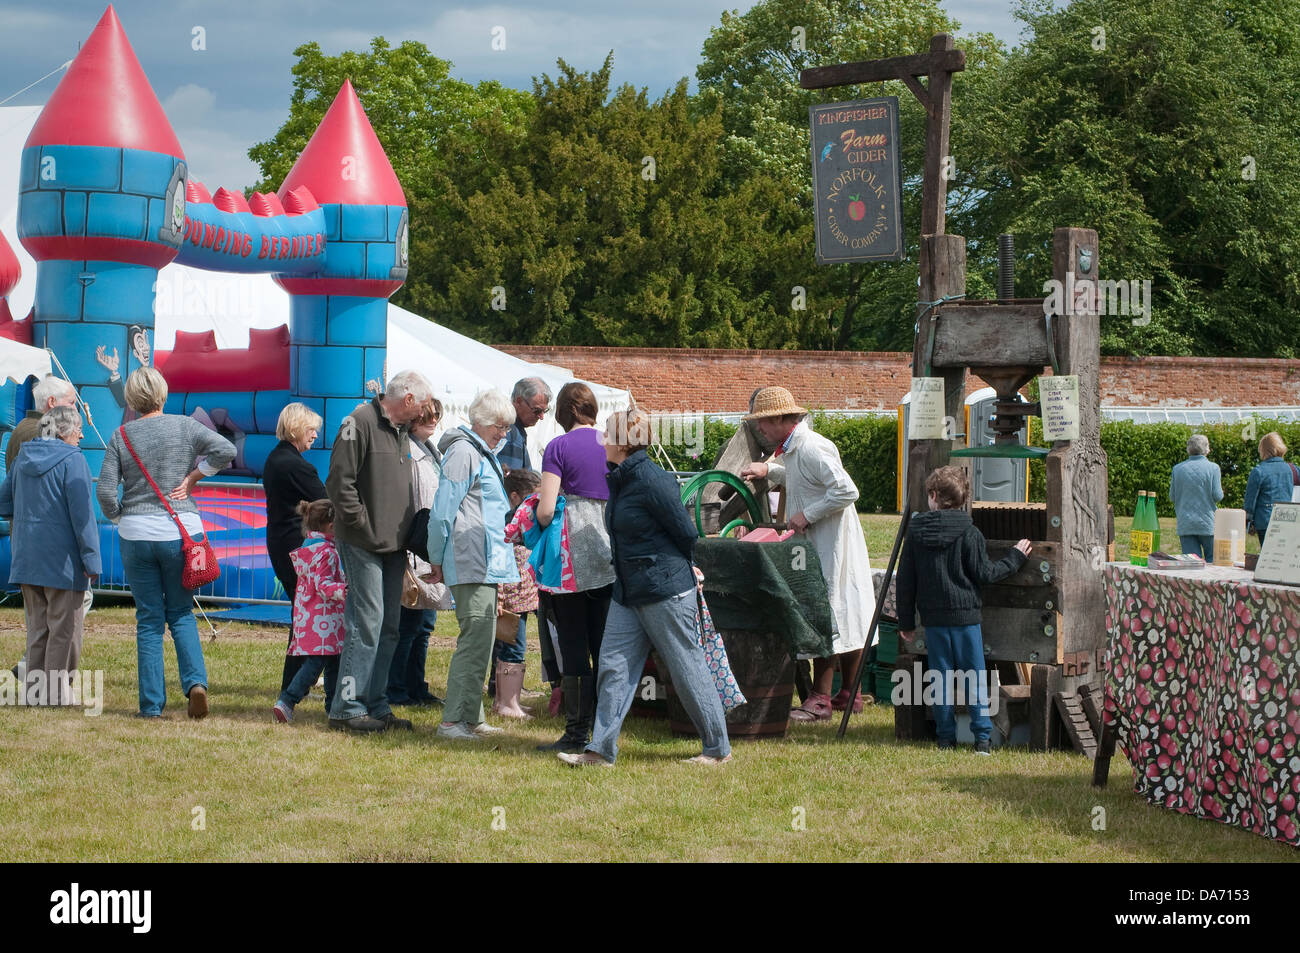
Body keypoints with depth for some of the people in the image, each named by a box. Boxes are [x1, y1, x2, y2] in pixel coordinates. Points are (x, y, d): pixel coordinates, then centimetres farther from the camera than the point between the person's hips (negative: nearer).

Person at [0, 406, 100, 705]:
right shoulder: (71, 460, -13)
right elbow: (82, 514, -16)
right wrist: (91, 559, -15)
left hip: (27, 556, 7)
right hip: (62, 557, -7)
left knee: (37, 625, 14)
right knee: (64, 627, 2)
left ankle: (34, 689, 14)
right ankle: (58, 690, 4)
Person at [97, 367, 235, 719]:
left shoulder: (121, 436, 0)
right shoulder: (184, 426, -1)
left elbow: (105, 491, -4)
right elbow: (225, 450, -13)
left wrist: (121, 519, 13)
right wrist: (193, 476, -1)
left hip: (136, 535, 0)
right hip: (182, 531, 0)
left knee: (148, 620, 8)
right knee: (181, 614, 14)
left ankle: (152, 704, 5)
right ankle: (195, 680, -9)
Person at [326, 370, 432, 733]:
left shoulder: (401, 431, 18)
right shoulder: (361, 422, -10)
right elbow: (340, 481, -15)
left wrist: (406, 532, 15)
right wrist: (360, 523, -15)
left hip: (394, 545, 9)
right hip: (364, 544, -9)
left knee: (388, 628, 9)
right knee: (367, 623, -10)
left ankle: (376, 706, 14)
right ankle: (347, 707, -6)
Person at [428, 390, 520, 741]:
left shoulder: (484, 455, 21)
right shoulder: (463, 452, -11)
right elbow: (443, 511, -13)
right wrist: (436, 560, -7)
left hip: (487, 564, 10)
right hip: (472, 566, -10)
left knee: (480, 639, 11)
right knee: (476, 636, -13)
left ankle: (471, 718, 16)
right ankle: (453, 720, -11)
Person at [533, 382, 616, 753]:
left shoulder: (559, 447, -6)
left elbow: (546, 511, -11)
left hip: (572, 556, -4)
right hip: (611, 556, 4)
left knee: (573, 647, 0)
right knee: (605, 648, 9)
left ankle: (577, 733, -1)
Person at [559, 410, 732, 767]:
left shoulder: (650, 480, -18)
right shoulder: (617, 480, 9)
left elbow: (686, 533, -12)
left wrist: (676, 570, 5)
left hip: (666, 592, -9)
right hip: (628, 592, 9)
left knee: (688, 669, 1)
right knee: (614, 666, 3)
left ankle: (718, 748, 13)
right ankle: (601, 749, 6)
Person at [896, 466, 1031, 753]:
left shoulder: (916, 531, 2)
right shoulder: (969, 533, -9)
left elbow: (905, 581, 5)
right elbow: (984, 574, -5)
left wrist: (906, 620, 12)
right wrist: (1015, 558, 8)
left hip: (932, 617, 2)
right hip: (965, 615, -2)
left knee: (941, 675, 9)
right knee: (974, 676, 4)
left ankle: (946, 737, 8)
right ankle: (982, 737, 0)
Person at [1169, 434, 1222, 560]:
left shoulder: (1177, 469, 2)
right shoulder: (1212, 468, -6)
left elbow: (1172, 496, 6)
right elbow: (1217, 496, -8)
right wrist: (1221, 490, 14)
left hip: (1185, 524, 2)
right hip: (1207, 523, -2)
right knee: (1213, 560, 7)